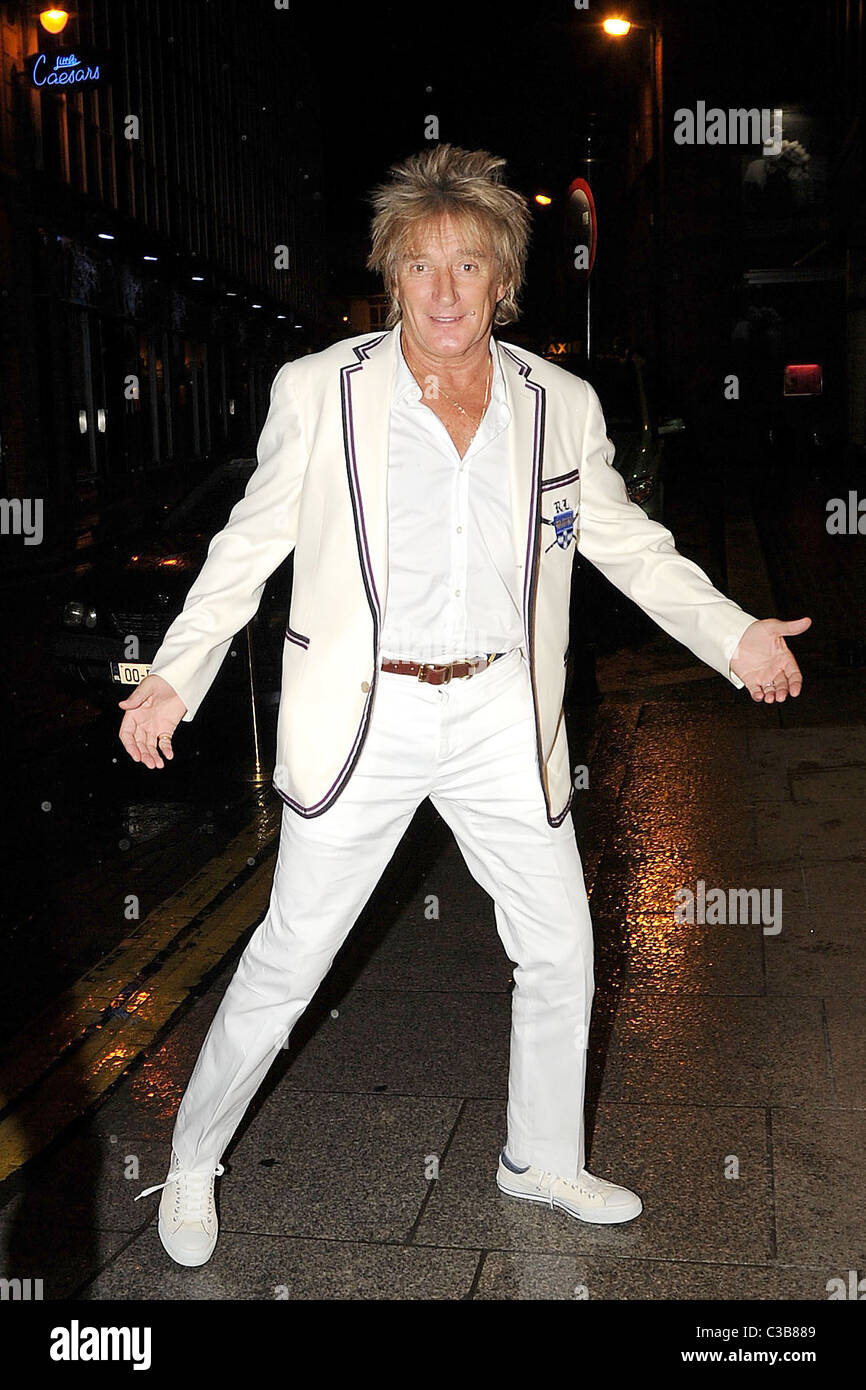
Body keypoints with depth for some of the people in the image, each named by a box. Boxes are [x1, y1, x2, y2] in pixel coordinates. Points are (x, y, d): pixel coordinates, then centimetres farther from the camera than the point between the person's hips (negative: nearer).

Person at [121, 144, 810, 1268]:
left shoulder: (561, 405, 1)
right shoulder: (319, 389, -6)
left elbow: (627, 539, 10)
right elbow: (251, 542, -1)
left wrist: (735, 633, 1)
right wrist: (175, 677, -9)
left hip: (501, 718, 3)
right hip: (362, 717, -3)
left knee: (562, 952, 12)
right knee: (291, 953, 6)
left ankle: (543, 1161, 38)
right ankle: (192, 1163, 30)